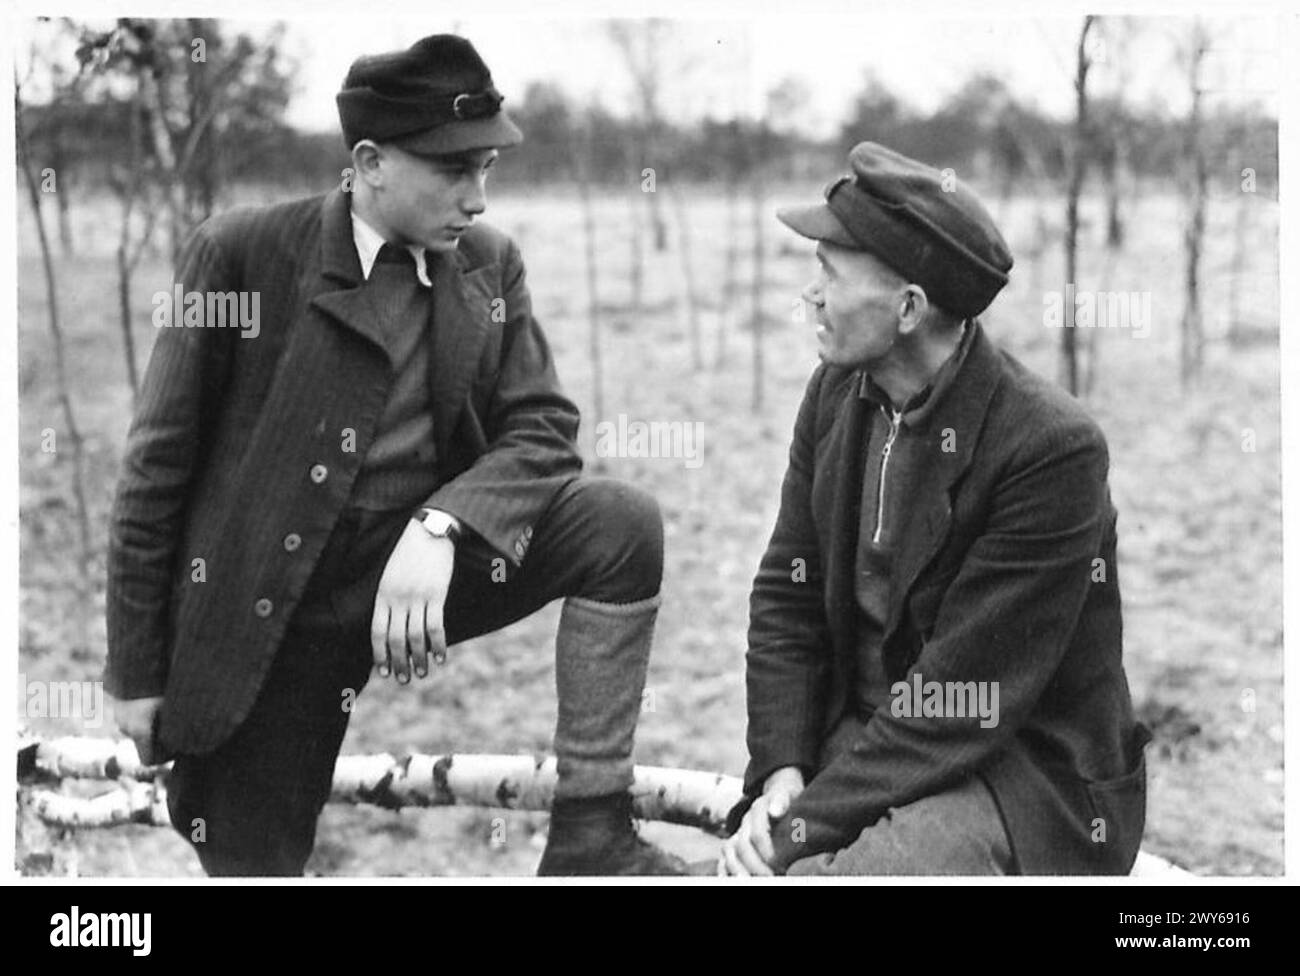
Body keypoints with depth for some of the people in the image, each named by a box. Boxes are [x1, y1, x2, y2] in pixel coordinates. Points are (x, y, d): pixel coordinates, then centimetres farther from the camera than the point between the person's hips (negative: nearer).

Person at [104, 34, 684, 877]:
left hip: (423, 565, 3)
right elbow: (159, 465, -7)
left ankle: (590, 831, -13)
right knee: (252, 864, -2)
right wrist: (138, 672, -5)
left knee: (622, 523, -17)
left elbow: (544, 429, -3)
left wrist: (440, 526, -24)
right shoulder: (241, 253, -11)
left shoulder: (490, 264, 2)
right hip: (269, 607, -3)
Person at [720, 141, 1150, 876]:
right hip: (869, 740, 7)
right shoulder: (837, 392, 2)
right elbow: (787, 594, 6)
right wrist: (780, 771, -9)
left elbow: (963, 695, -21)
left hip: (1028, 781, -7)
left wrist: (801, 827, -22)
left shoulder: (1053, 450, -20)